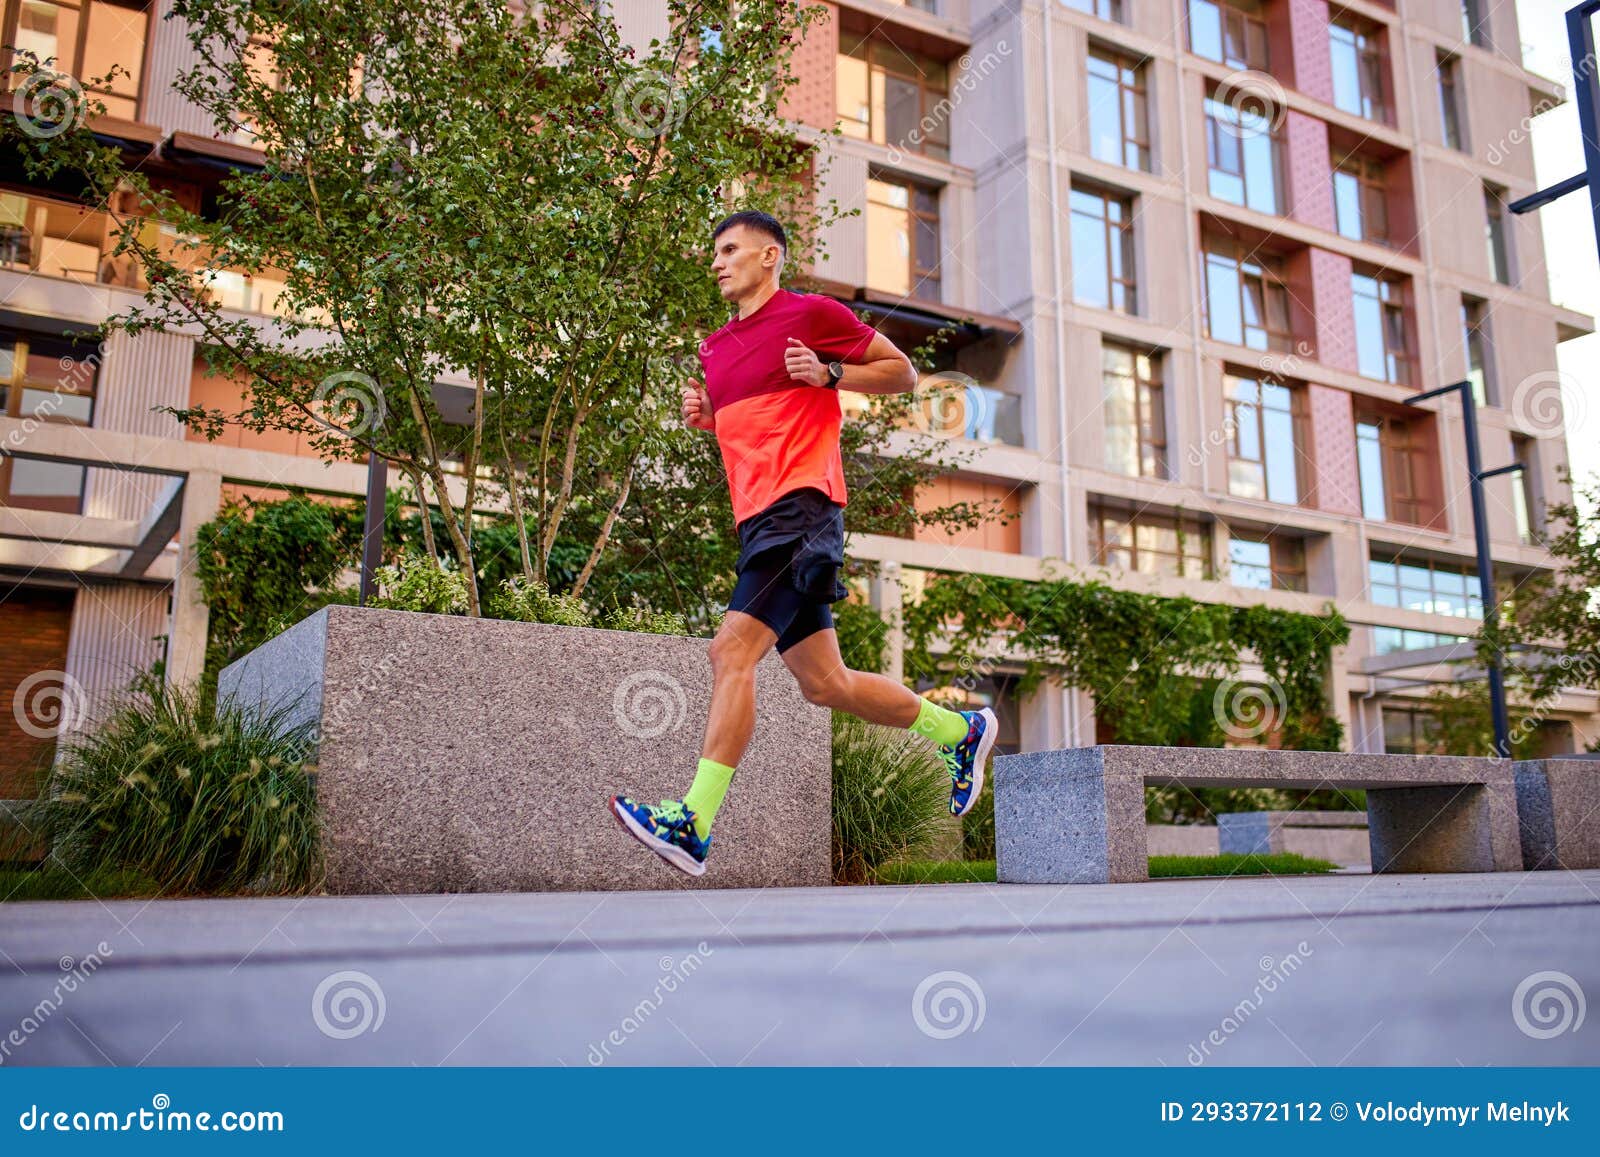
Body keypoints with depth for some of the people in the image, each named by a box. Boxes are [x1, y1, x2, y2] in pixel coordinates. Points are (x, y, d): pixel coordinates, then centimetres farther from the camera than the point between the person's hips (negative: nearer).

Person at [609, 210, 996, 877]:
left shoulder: (811, 314, 1)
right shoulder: (715, 347, 22)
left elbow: (903, 373, 4)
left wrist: (828, 373, -11)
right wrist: (705, 415, 12)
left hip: (801, 504, -8)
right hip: (758, 519, 9)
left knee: (732, 650, -21)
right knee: (824, 684, 9)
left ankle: (692, 826, -20)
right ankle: (961, 732, 28)